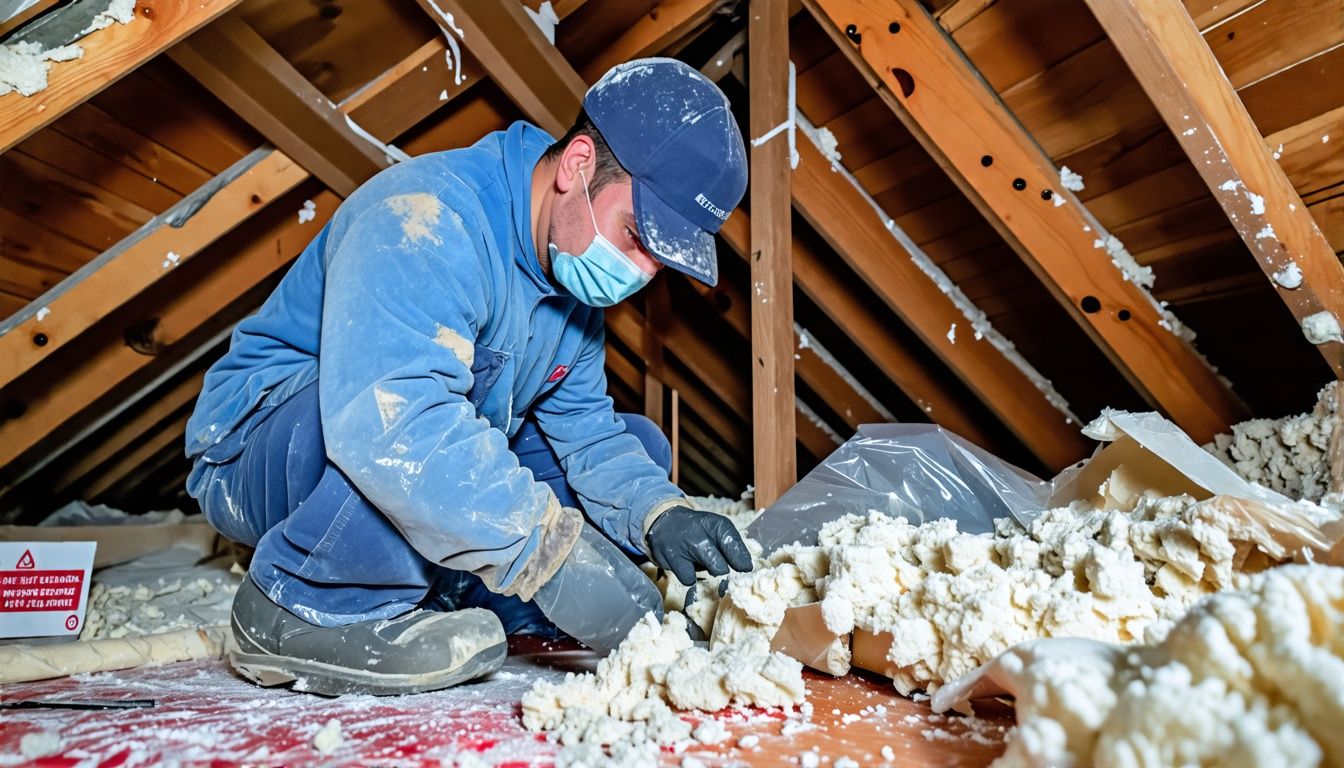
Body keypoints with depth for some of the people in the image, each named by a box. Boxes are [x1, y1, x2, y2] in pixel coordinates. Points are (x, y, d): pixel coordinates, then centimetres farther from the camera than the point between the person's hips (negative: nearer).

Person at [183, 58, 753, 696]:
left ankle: (434, 601, -6)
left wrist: (657, 511, -17)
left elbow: (580, 422, 0)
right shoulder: (427, 217, -28)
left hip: (430, 475, 8)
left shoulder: (575, 266, 0)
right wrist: (548, 552, -41)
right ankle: (309, 611, -16)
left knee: (639, 445, 0)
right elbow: (386, 422, -43)